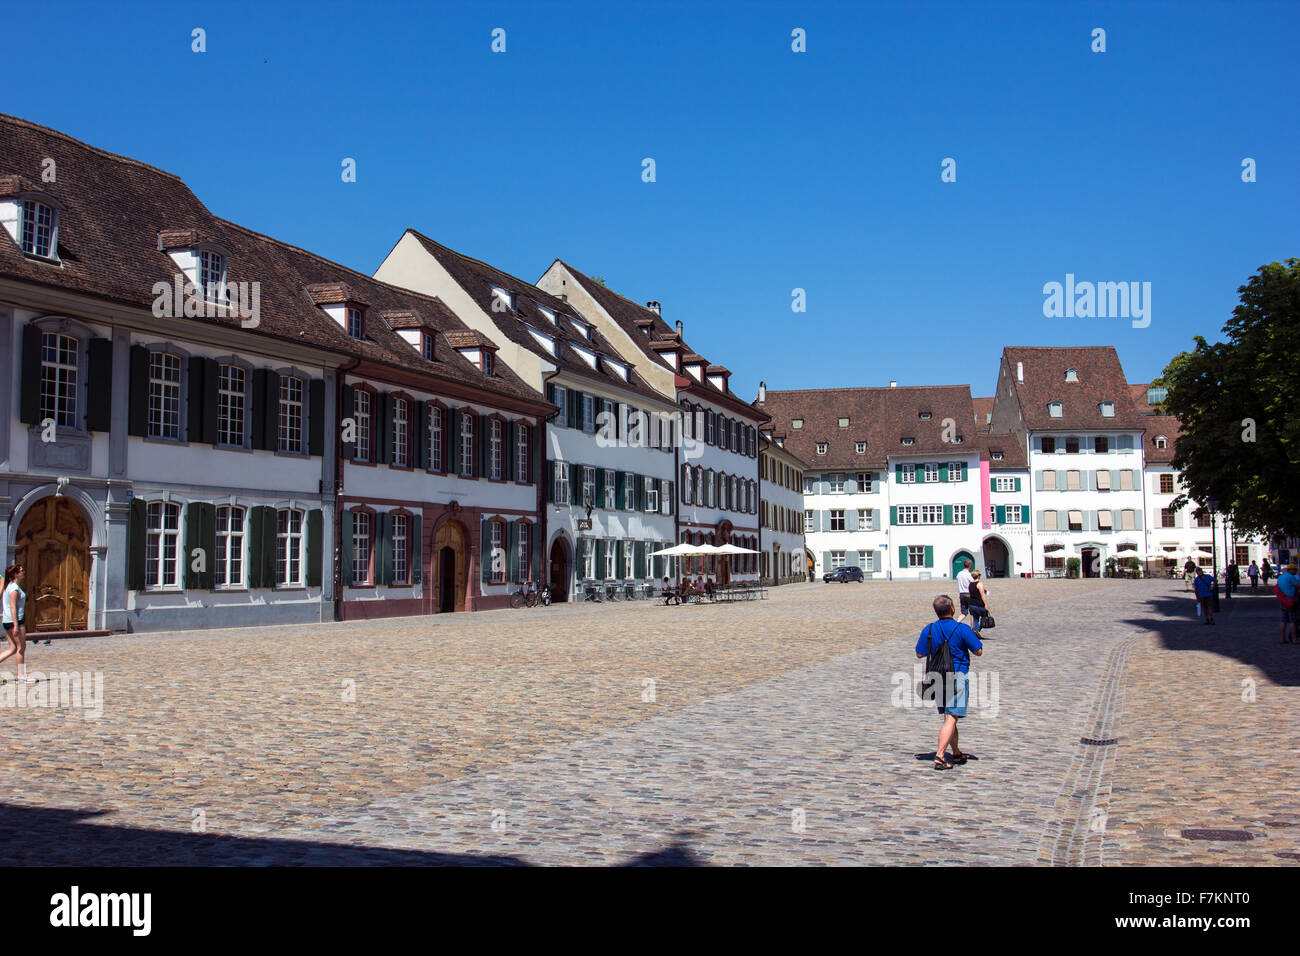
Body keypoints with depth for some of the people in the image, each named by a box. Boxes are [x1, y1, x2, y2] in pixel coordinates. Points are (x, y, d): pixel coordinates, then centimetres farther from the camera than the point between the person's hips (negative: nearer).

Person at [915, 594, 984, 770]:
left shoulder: (929, 630, -1)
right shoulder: (962, 629, -12)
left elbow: (919, 653, 6)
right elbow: (978, 652, -5)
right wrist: (973, 639, 14)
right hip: (957, 676, -5)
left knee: (948, 716, 19)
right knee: (951, 718, -8)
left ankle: (956, 754, 30)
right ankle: (940, 756, -20)